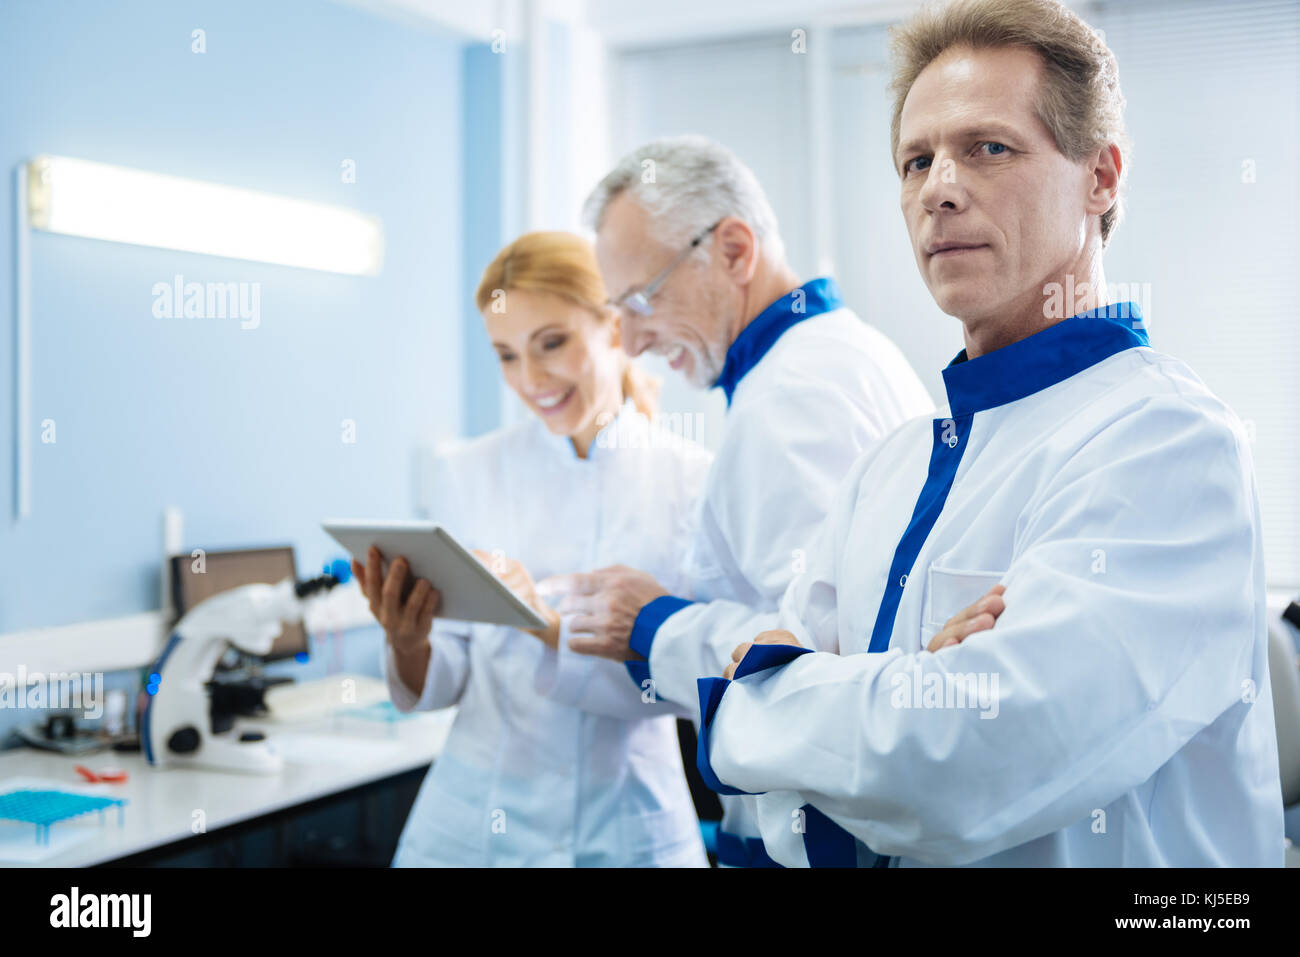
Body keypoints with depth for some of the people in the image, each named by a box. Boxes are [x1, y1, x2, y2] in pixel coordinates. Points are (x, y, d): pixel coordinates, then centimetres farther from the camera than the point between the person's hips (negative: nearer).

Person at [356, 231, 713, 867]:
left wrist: (552, 625, -26)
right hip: (477, 820, 1)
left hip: (631, 824, -1)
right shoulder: (466, 474, -1)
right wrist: (408, 647, -20)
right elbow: (443, 683, 1)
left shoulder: (692, 480, -5)